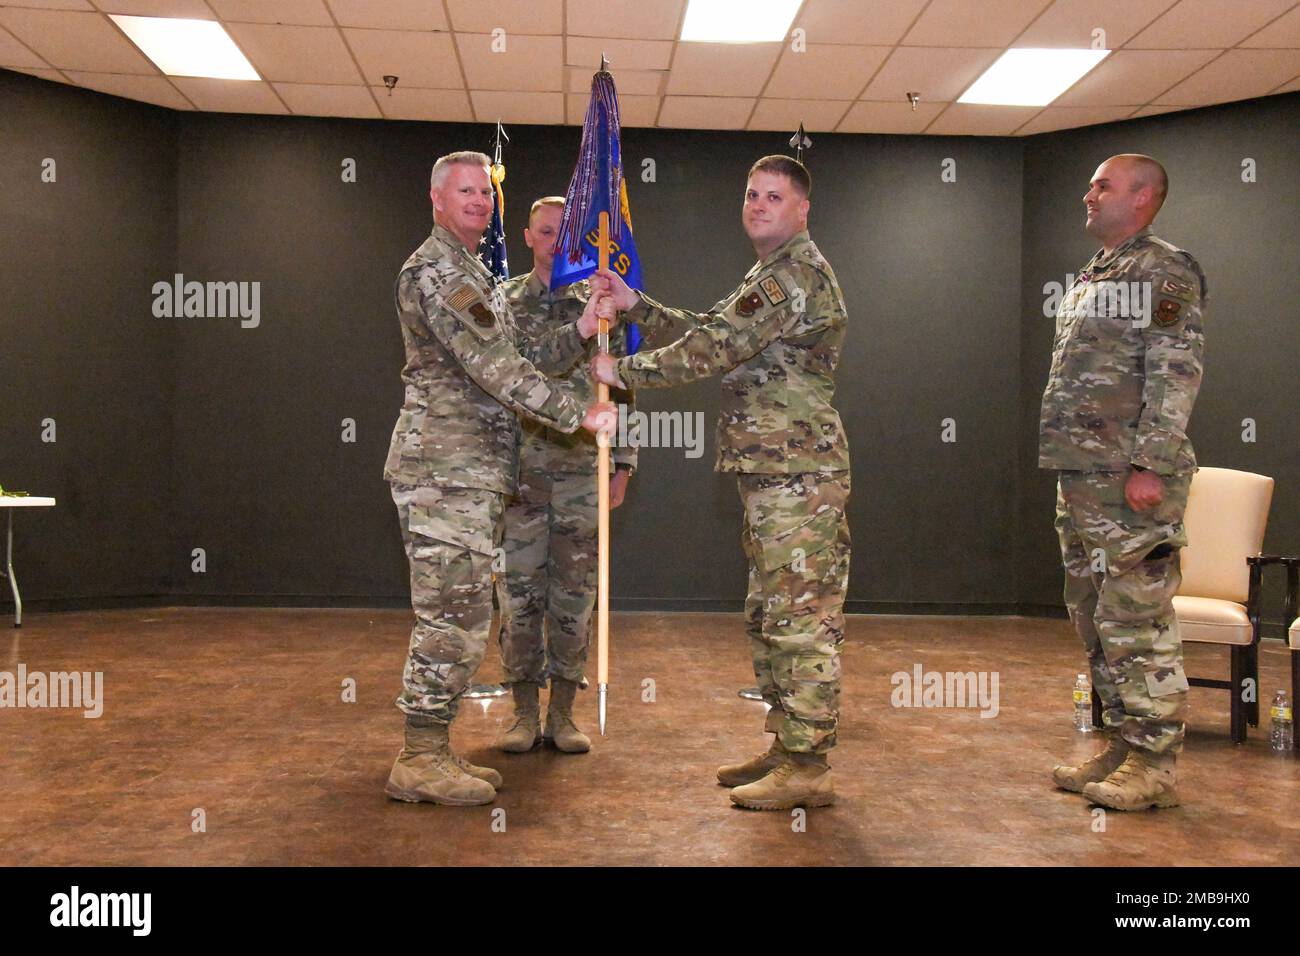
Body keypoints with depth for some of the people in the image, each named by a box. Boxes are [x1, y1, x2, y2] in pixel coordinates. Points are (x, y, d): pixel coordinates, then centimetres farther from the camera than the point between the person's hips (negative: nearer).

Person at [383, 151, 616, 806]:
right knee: (454, 617, -8)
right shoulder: (435, 268, -10)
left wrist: (582, 330, 6)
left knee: (454, 618, 12)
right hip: (446, 470, -10)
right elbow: (494, 367, -19)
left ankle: (431, 752, 20)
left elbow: (513, 363, 17)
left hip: (470, 472, 10)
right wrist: (578, 414, -18)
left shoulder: (473, 273, 24)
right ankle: (420, 763, 0)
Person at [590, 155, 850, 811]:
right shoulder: (773, 275, 22)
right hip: (771, 471, 11)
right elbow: (710, 329, 24)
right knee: (771, 616, 15)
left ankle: (807, 769, -2)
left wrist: (624, 371, -11)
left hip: (798, 472, -11)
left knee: (802, 618, -7)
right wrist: (636, 305, 16)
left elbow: (716, 348, -18)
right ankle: (787, 748, 24)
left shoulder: (797, 272, -12)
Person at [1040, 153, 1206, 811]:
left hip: (1131, 481, -9)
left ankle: (1153, 763, 2)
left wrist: (1150, 465, -21)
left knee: (1137, 620, -6)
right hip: (1081, 477, 10)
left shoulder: (1165, 272, -6)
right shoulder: (1091, 278, 21)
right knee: (1094, 617, 13)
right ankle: (1120, 744, 23)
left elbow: (1176, 377, -15)